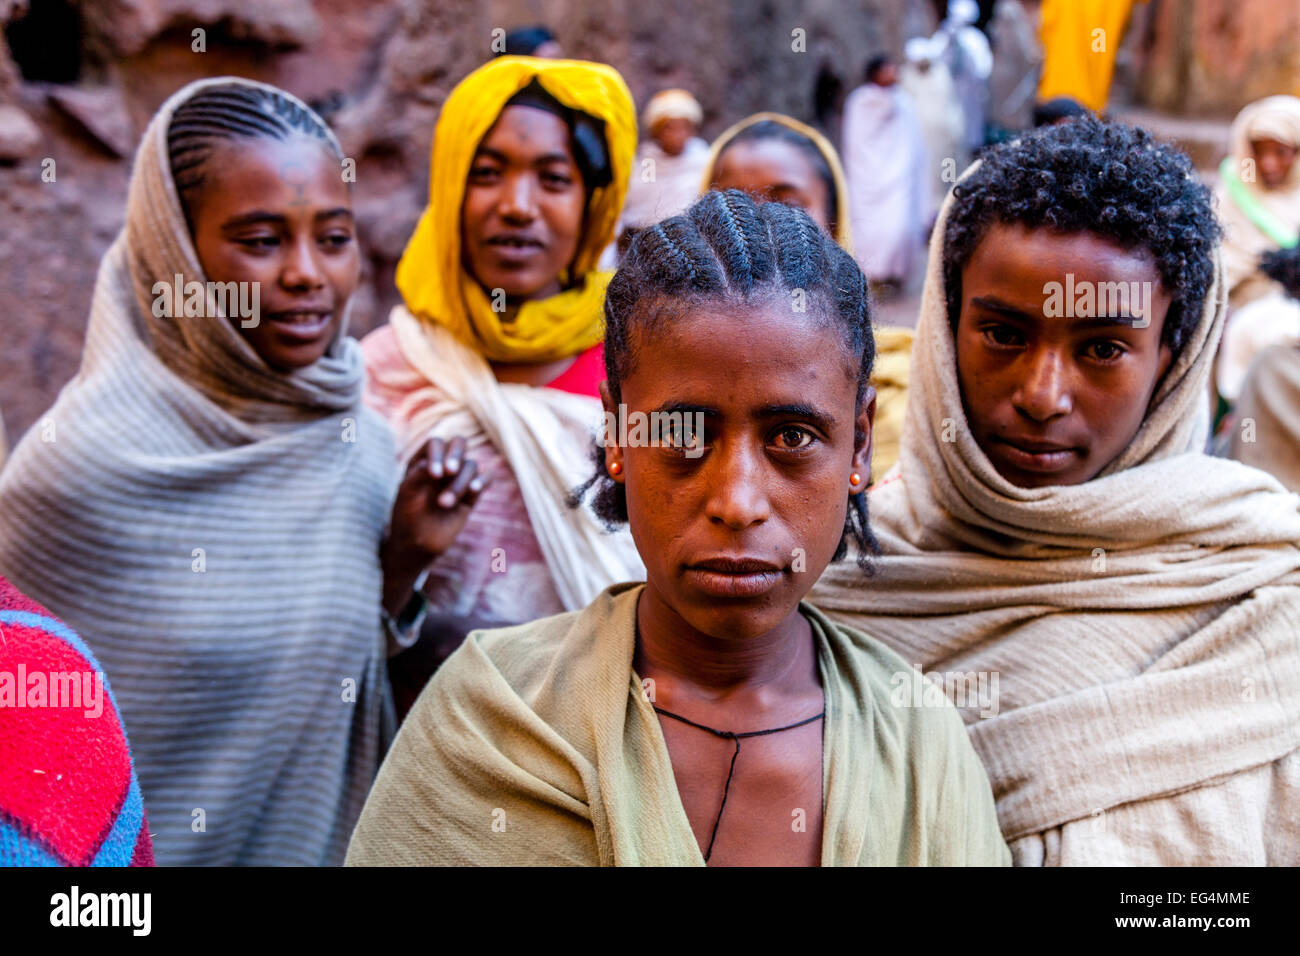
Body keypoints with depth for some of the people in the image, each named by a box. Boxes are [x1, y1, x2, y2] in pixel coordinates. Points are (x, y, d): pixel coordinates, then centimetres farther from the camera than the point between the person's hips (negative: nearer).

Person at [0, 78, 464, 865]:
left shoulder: (363, 445, -7)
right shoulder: (88, 460, -22)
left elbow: (337, 665, 4)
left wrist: (404, 558, -10)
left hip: (320, 843, 5)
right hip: (138, 848, -5)